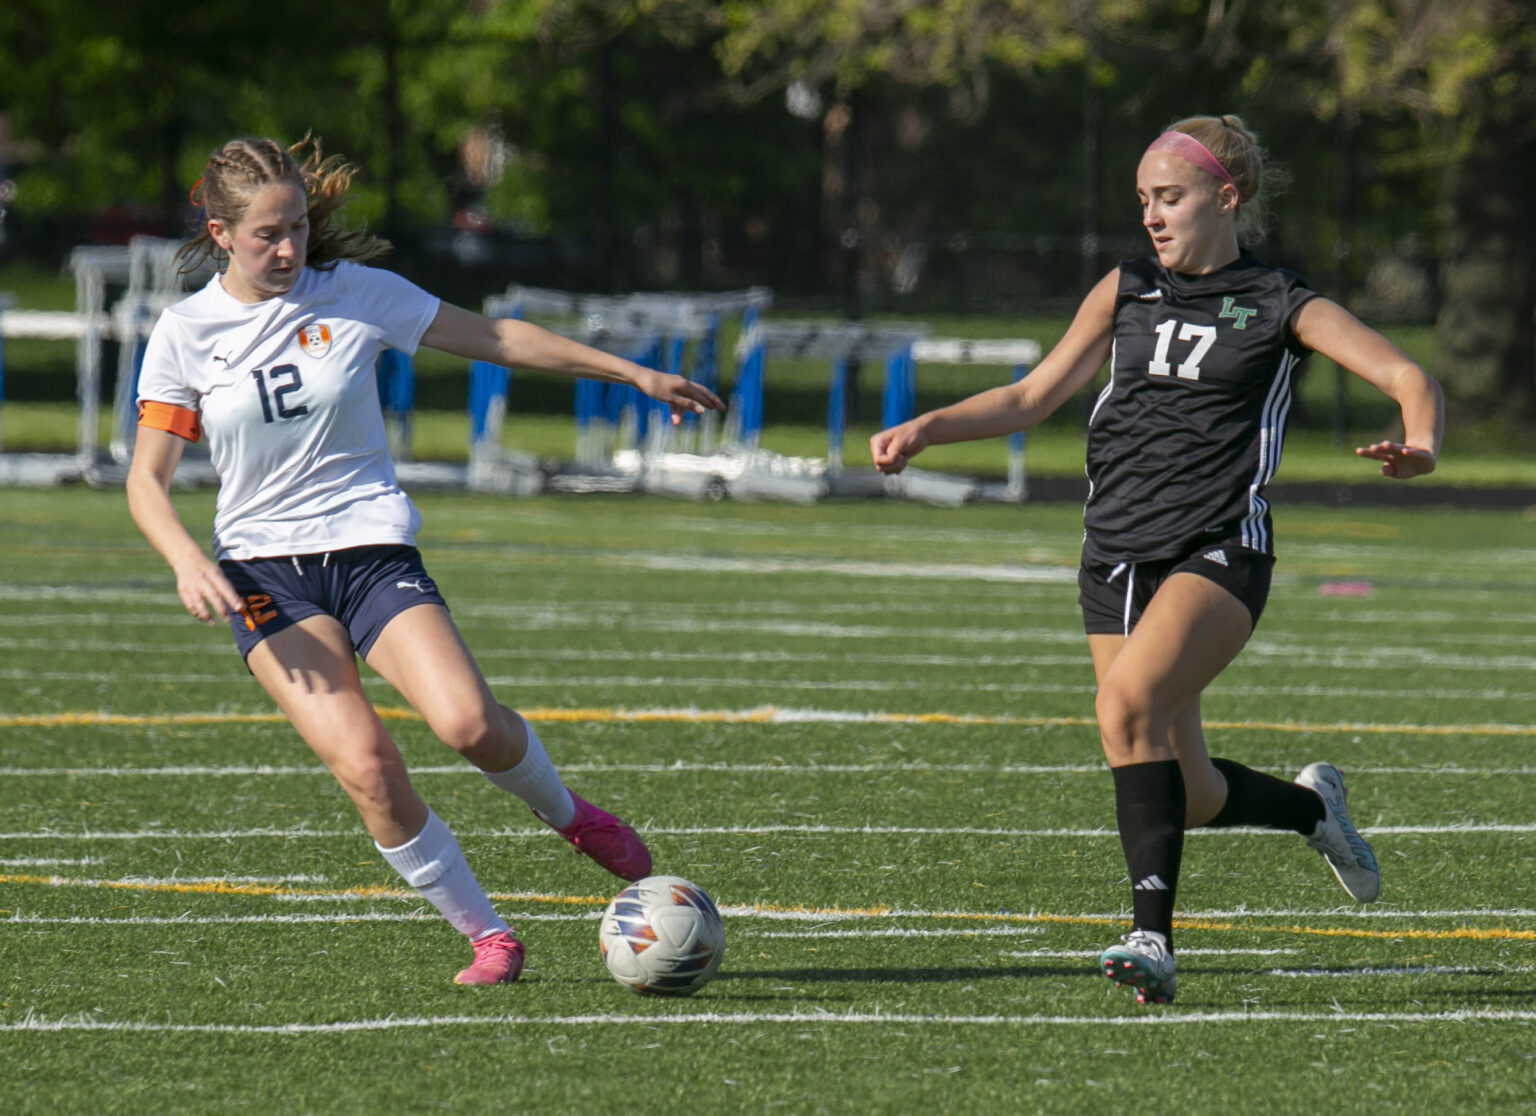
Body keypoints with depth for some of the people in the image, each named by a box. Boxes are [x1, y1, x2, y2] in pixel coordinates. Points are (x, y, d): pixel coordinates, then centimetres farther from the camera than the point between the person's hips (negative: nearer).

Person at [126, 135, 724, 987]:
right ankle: (485, 935, -4)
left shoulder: (355, 294, -1)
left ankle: (566, 814, 10)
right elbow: (146, 479, 2)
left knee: (468, 724, -24)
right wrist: (186, 561, -18)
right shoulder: (185, 333, -1)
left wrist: (636, 375, 10)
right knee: (364, 764, -22)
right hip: (263, 571, 0)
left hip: (372, 546, 0)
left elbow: (499, 338, 8)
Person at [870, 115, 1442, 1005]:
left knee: (1129, 704, -31)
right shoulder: (1127, 292, 15)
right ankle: (1312, 807, 36)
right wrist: (926, 429, 3)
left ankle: (1154, 936, -33)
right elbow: (1034, 397, 18)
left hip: (1220, 551, -5)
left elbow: (1408, 377, -6)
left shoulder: (1281, 308, 2)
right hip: (1118, 555, 5)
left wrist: (1420, 450, -28)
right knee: (1186, 796, 3)